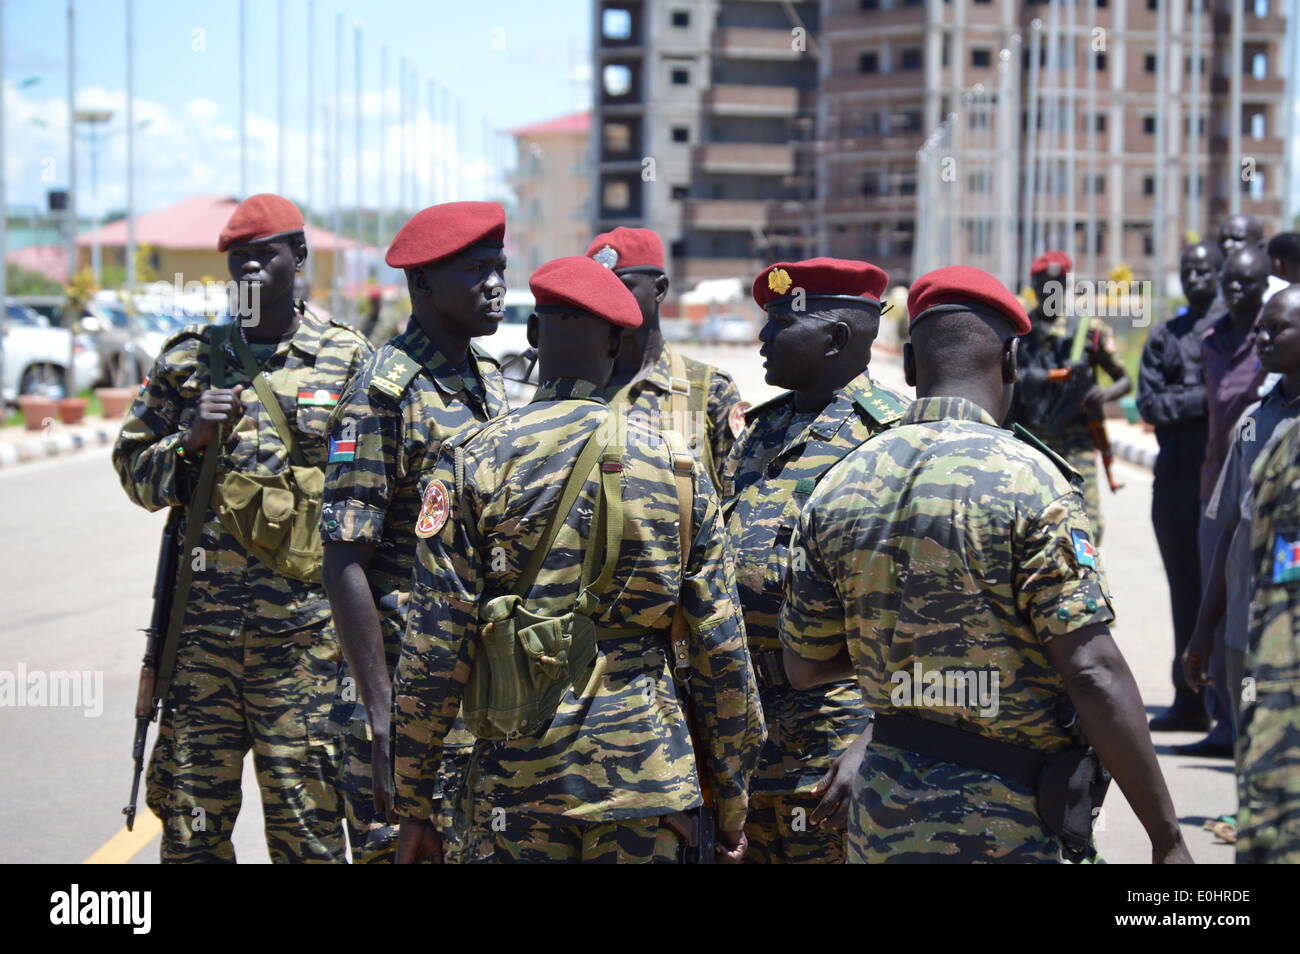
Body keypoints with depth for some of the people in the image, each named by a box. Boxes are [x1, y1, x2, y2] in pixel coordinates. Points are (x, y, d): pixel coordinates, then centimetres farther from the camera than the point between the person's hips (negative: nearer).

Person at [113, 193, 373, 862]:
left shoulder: (347, 358, 5)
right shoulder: (190, 359, 12)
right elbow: (133, 469, 16)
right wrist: (191, 440, -4)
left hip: (303, 625, -2)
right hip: (202, 617, 2)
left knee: (304, 814, -2)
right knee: (189, 812, 4)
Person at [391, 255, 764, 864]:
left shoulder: (477, 460, -3)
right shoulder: (678, 465, 3)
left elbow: (435, 651, -5)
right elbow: (722, 652, 3)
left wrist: (413, 803, 2)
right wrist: (731, 813, 12)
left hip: (522, 767, -1)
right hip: (652, 770, 1)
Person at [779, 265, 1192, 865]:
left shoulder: (838, 489, 3)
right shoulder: (1027, 483, -14)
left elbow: (804, 666, 11)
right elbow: (1093, 674, -19)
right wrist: (1168, 838, -14)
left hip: (881, 815, 5)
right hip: (1002, 826, -5)